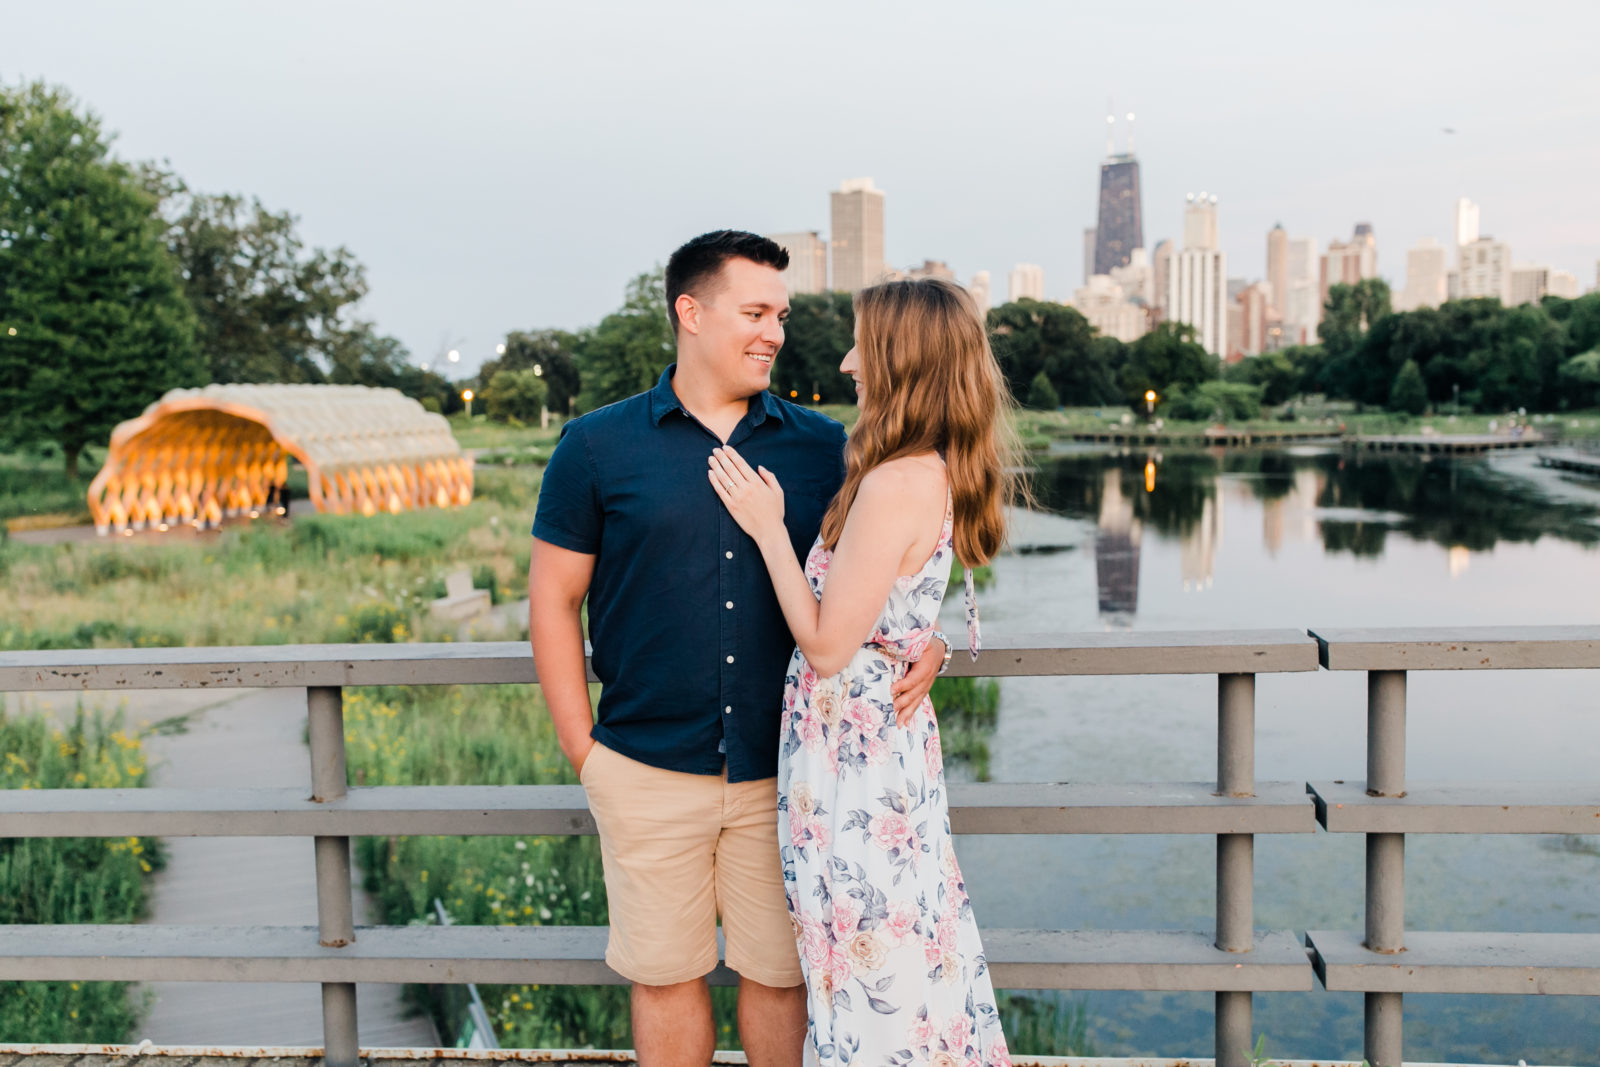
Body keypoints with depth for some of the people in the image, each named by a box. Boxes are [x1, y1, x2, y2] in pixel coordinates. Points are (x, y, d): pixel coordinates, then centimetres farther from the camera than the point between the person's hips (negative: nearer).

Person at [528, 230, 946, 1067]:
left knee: (780, 974, 13)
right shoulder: (597, 447, -1)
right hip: (648, 771, -1)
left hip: (783, 772, 1)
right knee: (667, 976, 13)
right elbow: (552, 597, 1)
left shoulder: (822, 447, 4)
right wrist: (581, 748, -2)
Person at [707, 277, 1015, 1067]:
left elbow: (827, 644, -20)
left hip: (852, 744, -9)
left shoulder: (896, 482, -23)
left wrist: (767, 528, -12)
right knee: (910, 942, 22)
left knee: (871, 962, 7)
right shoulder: (941, 475, 5)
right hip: (896, 732, 9)